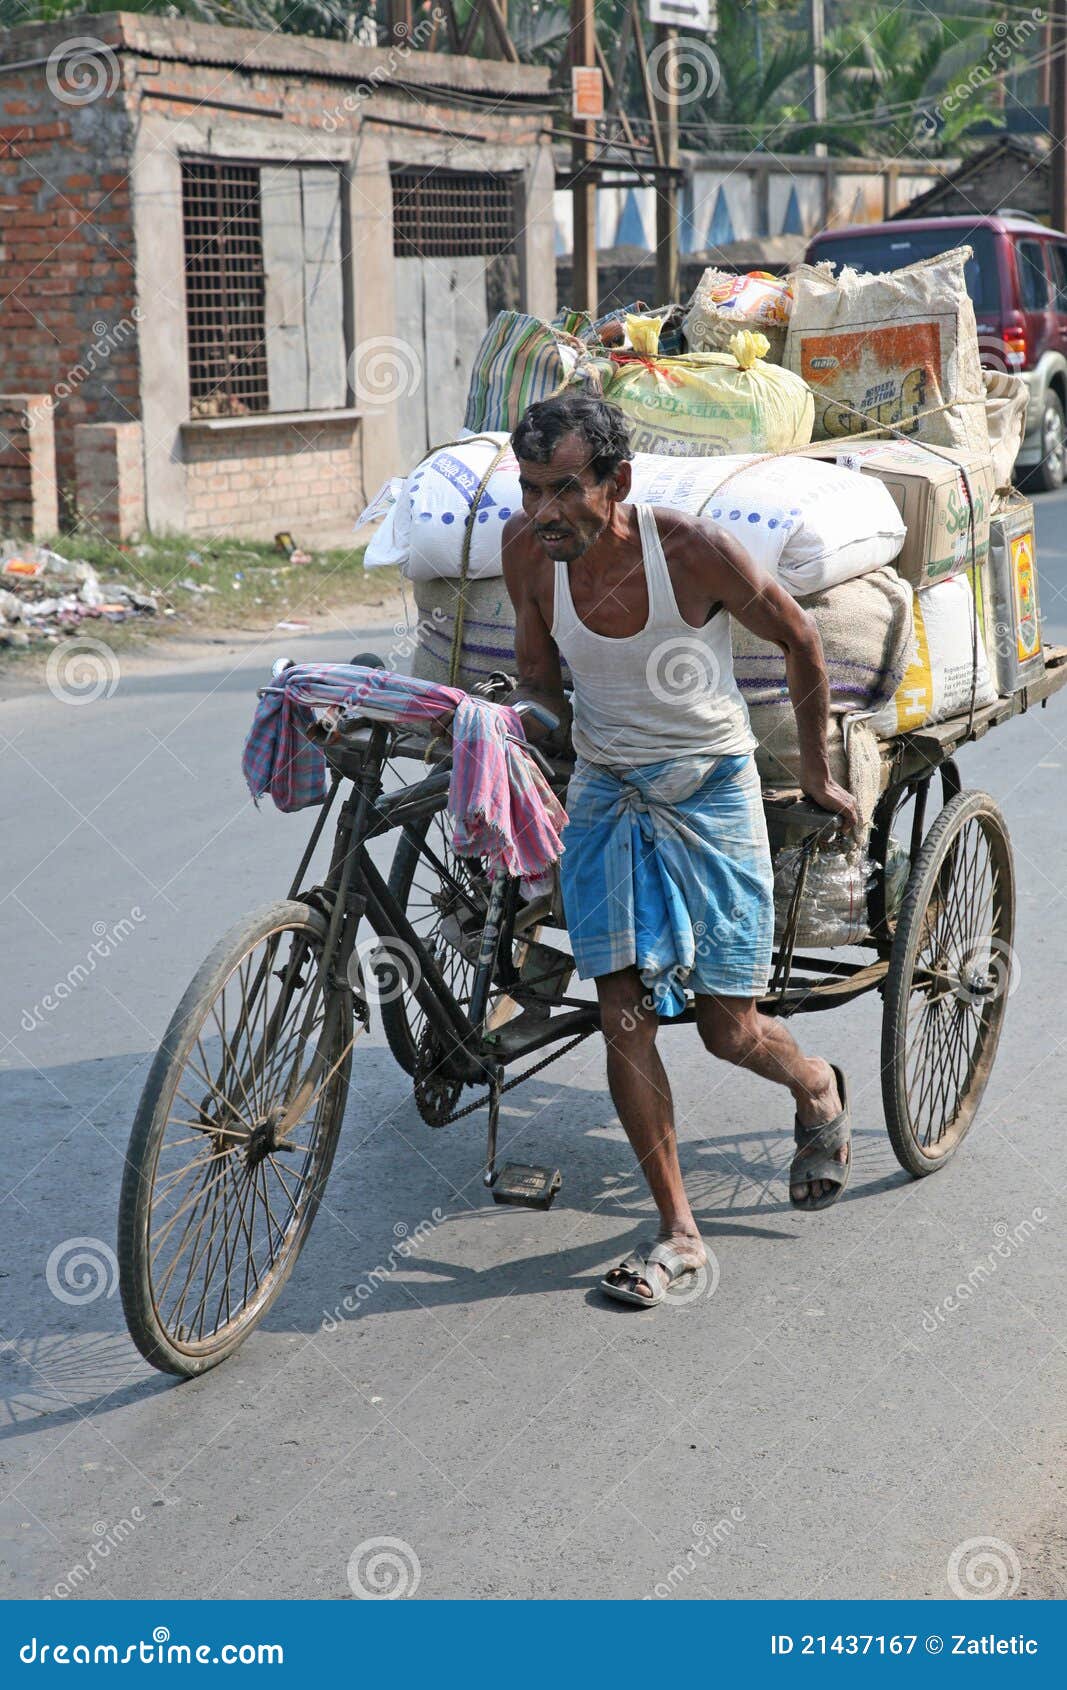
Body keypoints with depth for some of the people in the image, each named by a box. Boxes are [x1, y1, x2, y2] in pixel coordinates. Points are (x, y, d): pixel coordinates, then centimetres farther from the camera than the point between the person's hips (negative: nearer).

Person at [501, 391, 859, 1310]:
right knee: (623, 1014, -4)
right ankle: (678, 1231, 9)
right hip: (604, 794, 3)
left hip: (710, 790, -3)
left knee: (729, 1029, 1)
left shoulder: (694, 550, -23)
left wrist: (817, 771, 4)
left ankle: (821, 1092, 36)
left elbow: (800, 640, -6)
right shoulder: (529, 548, -12)